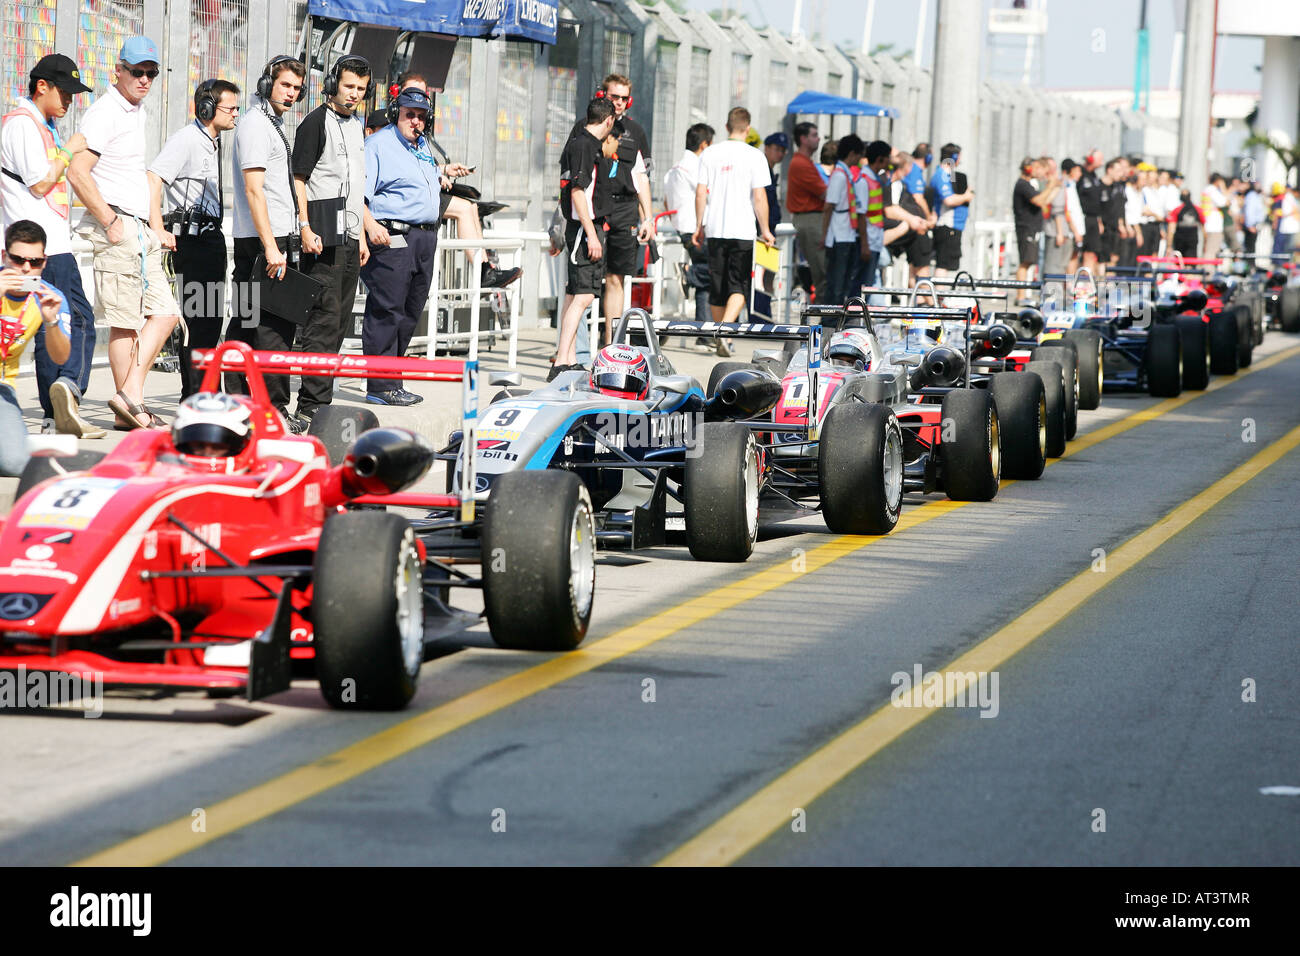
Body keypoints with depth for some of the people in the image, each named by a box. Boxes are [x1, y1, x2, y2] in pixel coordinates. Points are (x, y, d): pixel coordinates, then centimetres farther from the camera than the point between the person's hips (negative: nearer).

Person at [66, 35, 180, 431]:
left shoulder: (136, 110, 19)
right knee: (126, 321, -8)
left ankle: (131, 395, 1)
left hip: (139, 230, 10)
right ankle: (127, 409, -4)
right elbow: (78, 173, -21)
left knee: (164, 313, 5)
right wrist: (110, 223, -19)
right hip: (116, 227, -10)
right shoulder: (105, 112, -11)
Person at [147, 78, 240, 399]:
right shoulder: (186, 140, -10)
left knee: (212, 318, 10)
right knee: (197, 317, -10)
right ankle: (194, 396, -8)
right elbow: (152, 179, -21)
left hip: (213, 236, 9)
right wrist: (158, 229, -27)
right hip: (190, 237, -9)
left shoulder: (217, 143, 19)